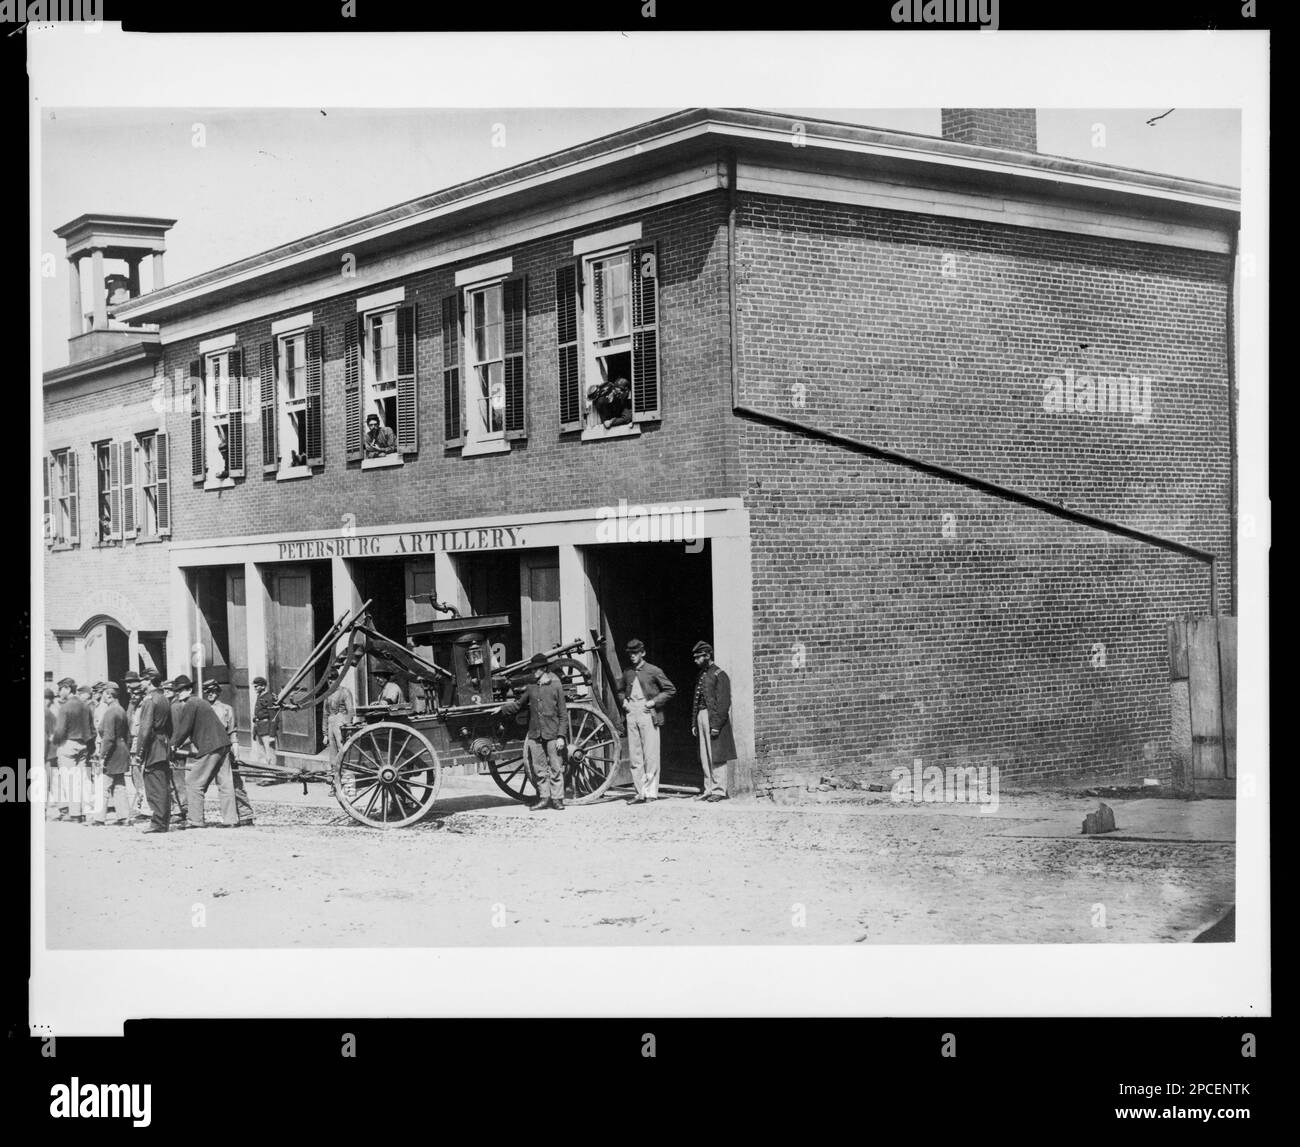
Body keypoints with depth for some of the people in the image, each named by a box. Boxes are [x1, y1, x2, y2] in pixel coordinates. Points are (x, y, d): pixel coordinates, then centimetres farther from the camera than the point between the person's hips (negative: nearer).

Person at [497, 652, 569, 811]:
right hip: (534, 735, 4)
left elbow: (563, 714, -1)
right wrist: (502, 709, 12)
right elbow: (518, 704, 24)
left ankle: (557, 799, 7)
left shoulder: (556, 686, -1)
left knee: (556, 768, 0)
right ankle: (543, 797, 16)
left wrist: (561, 736, -7)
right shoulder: (531, 688, 10)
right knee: (539, 769, 7)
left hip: (552, 734, -4)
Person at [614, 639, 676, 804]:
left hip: (647, 714, -5)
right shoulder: (627, 673, 14)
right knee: (635, 756, 4)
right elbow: (619, 689, 30)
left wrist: (654, 702, -8)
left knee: (650, 755, -6)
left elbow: (671, 690, 1)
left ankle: (651, 791, -3)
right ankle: (640, 792, 8)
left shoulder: (653, 671, 0)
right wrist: (623, 701, 10)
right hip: (632, 715, 5)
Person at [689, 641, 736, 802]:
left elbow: (723, 703, -14)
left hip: (714, 718, -8)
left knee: (716, 756, -5)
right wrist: (694, 723, 13)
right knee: (705, 757, 9)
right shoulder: (700, 676, 16)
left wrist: (716, 725, -18)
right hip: (701, 717, 8)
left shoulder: (719, 675, -9)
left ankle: (719, 790, 0)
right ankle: (709, 789, 15)